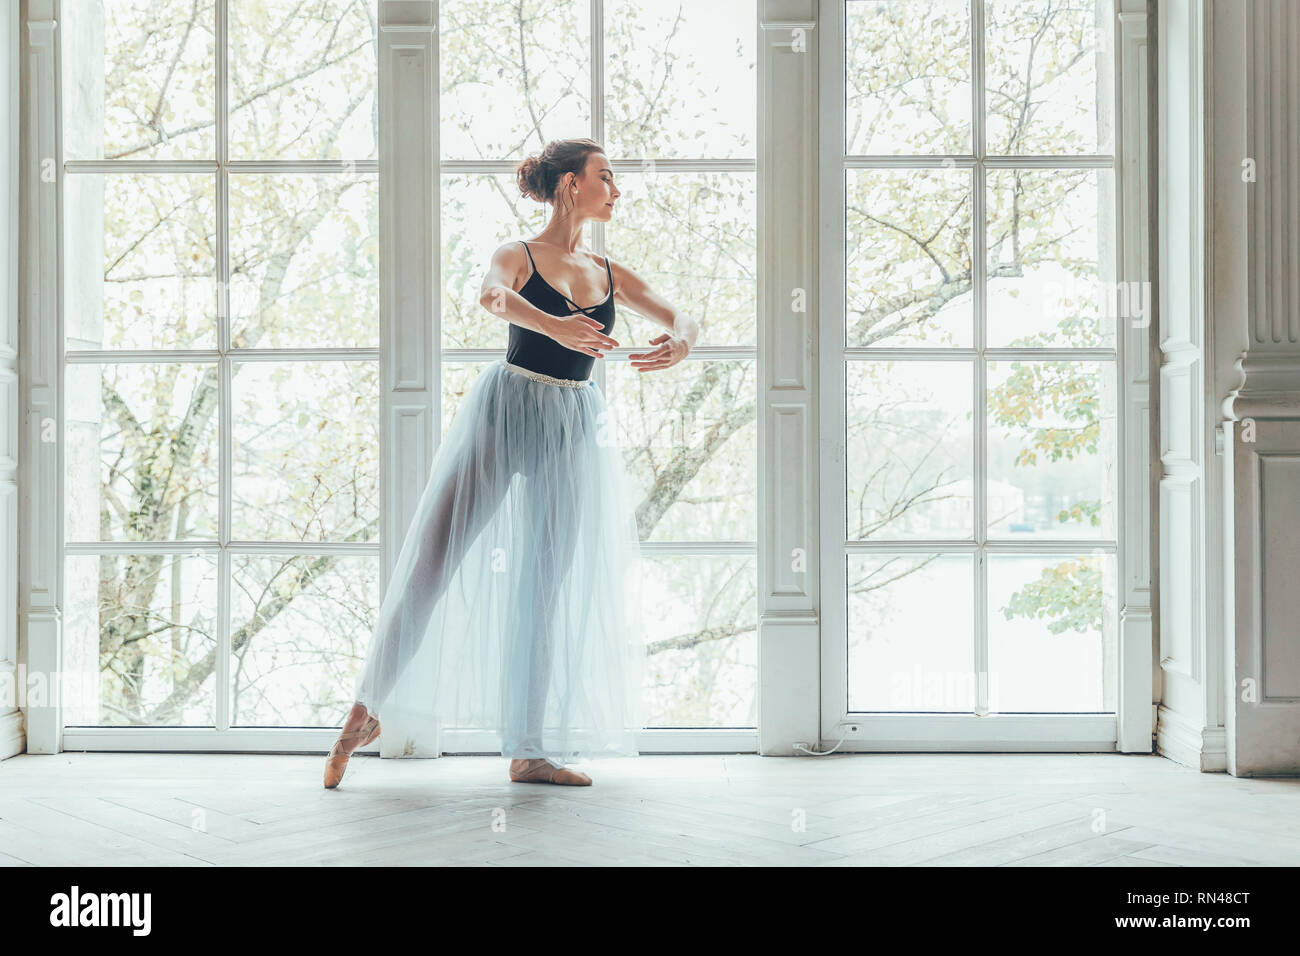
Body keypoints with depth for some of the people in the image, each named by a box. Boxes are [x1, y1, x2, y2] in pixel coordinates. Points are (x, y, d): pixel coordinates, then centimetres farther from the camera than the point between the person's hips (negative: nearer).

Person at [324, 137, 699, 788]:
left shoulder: (608, 274, 12)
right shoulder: (517, 257, -2)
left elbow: (681, 319, 11)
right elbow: (494, 296, -25)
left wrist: (679, 342, -14)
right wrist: (555, 326, -45)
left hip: (574, 428, 5)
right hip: (507, 408, -4)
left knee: (552, 582, 4)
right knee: (437, 557, -6)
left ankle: (529, 750, 10)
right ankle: (369, 709, 9)